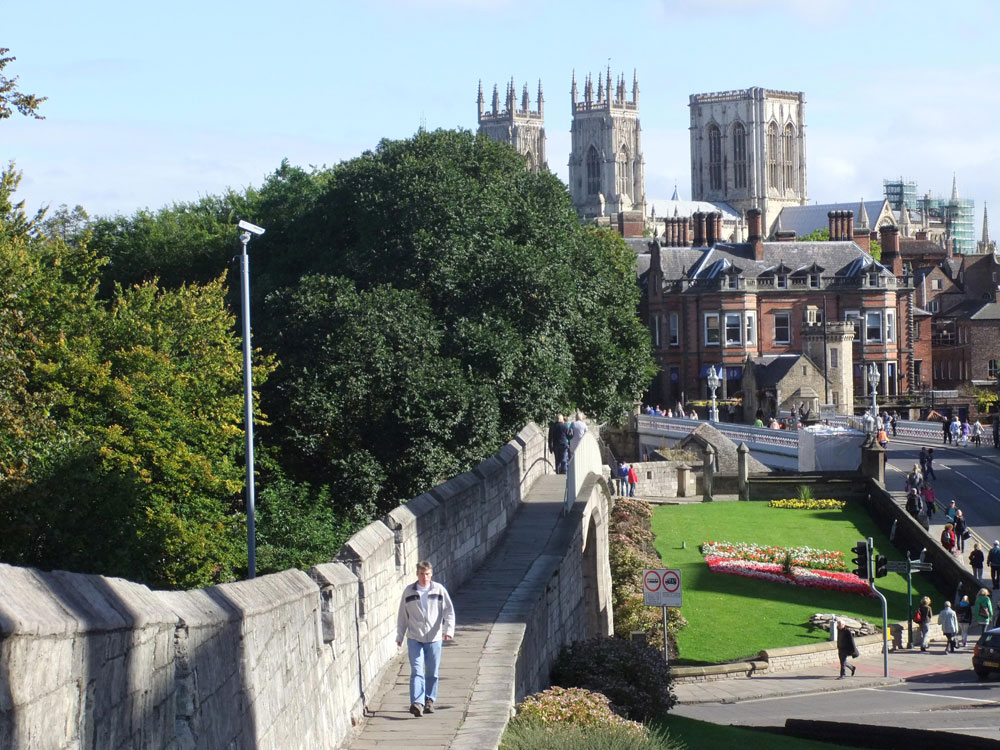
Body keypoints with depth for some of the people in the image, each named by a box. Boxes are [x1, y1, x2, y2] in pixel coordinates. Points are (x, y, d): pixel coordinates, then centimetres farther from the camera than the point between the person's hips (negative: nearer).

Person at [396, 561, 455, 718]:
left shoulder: (439, 590, 3)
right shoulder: (409, 591, 5)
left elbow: (449, 611, 1)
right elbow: (402, 616, 12)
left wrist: (448, 630, -14)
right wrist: (399, 636, 13)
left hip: (434, 638, 1)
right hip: (414, 638, -1)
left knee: (432, 672, 8)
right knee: (416, 670, -13)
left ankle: (429, 700, 22)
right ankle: (417, 703, -23)